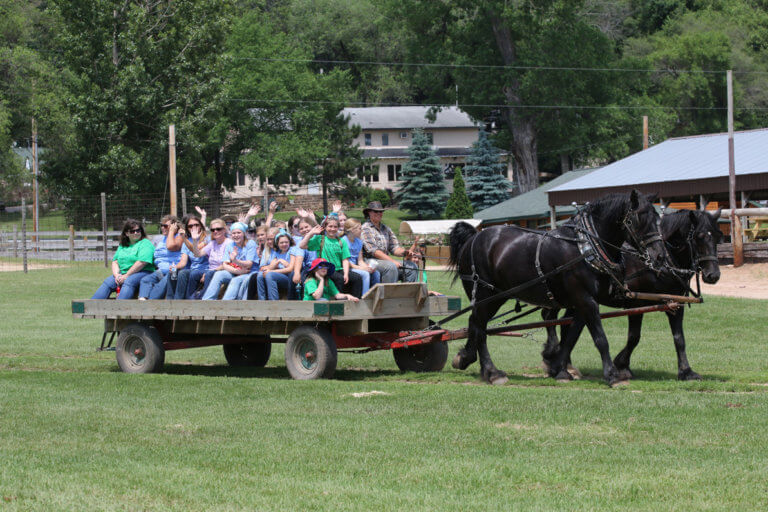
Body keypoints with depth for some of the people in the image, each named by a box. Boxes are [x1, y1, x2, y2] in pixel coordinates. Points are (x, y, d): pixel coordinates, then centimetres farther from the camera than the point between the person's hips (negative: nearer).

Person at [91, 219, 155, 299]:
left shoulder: (145, 243, 1)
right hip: (122, 274, 7)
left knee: (128, 282, -36)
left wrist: (126, 276, -15)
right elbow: (115, 262, 18)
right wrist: (116, 275, -4)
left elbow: (142, 262, -13)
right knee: (107, 282, -18)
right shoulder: (122, 246, 23)